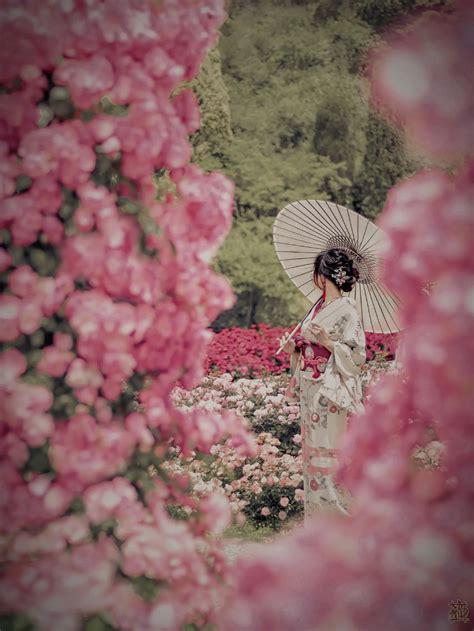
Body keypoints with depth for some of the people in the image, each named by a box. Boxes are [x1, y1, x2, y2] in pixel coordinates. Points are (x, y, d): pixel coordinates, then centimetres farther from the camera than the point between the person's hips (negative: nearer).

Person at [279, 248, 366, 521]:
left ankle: (340, 516, 5)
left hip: (333, 394, -8)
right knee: (312, 451, 12)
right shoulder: (319, 306, 12)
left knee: (330, 454, -5)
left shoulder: (347, 309, -11)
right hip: (311, 392, 8)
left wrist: (326, 340, -24)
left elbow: (356, 355, -13)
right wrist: (293, 348, 0)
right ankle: (316, 515, 20)